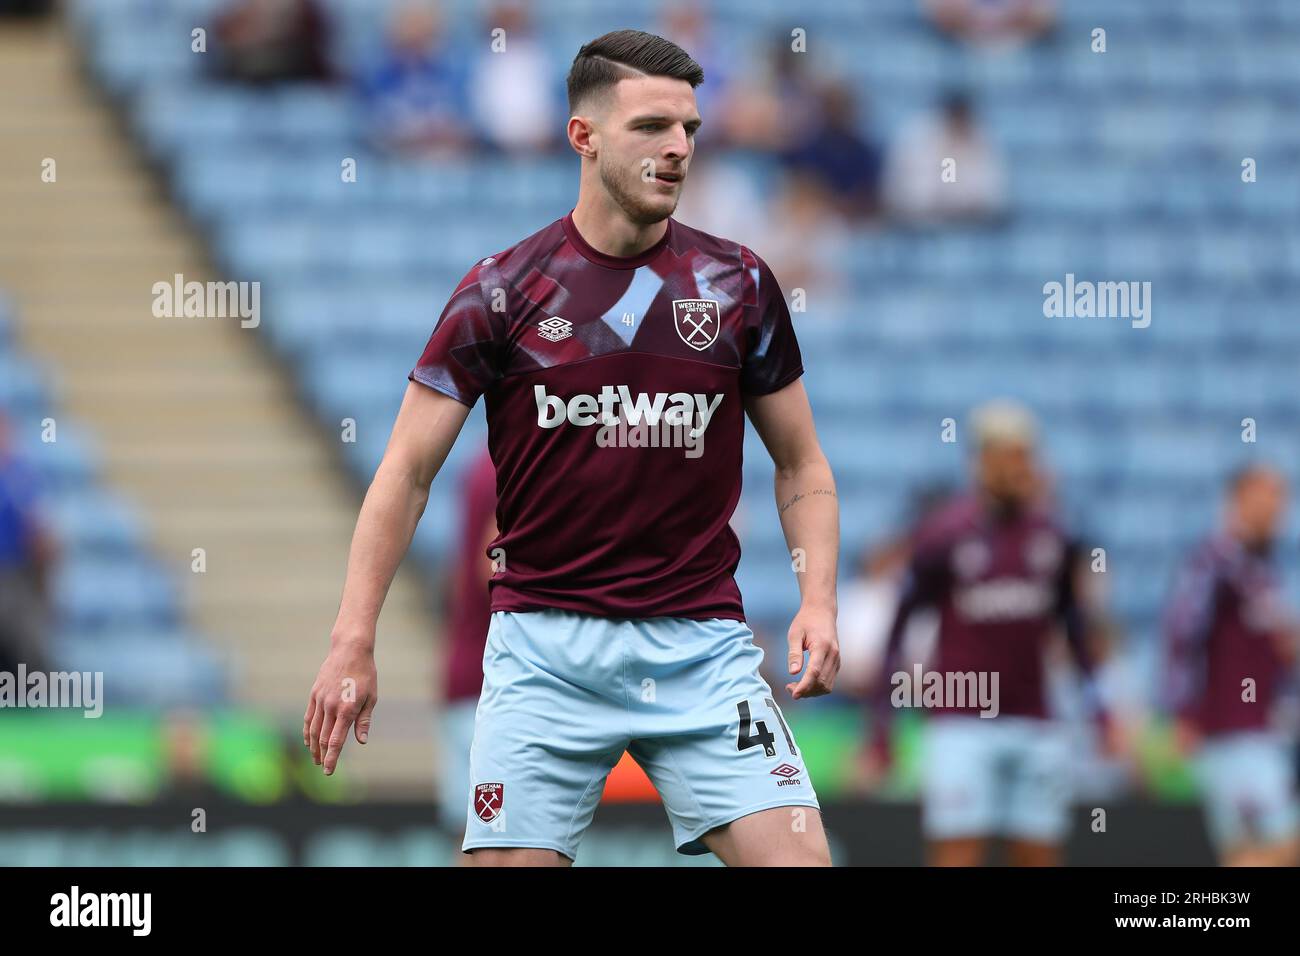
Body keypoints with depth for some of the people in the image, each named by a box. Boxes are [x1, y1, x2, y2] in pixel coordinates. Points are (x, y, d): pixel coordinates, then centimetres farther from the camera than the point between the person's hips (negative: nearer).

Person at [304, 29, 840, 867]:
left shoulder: (738, 285, 5)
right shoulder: (503, 292, -1)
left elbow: (802, 466, 13)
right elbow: (409, 470, 1)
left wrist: (819, 602, -4)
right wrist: (354, 642, -6)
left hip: (699, 642, 1)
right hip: (546, 643, -1)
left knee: (794, 855, -13)